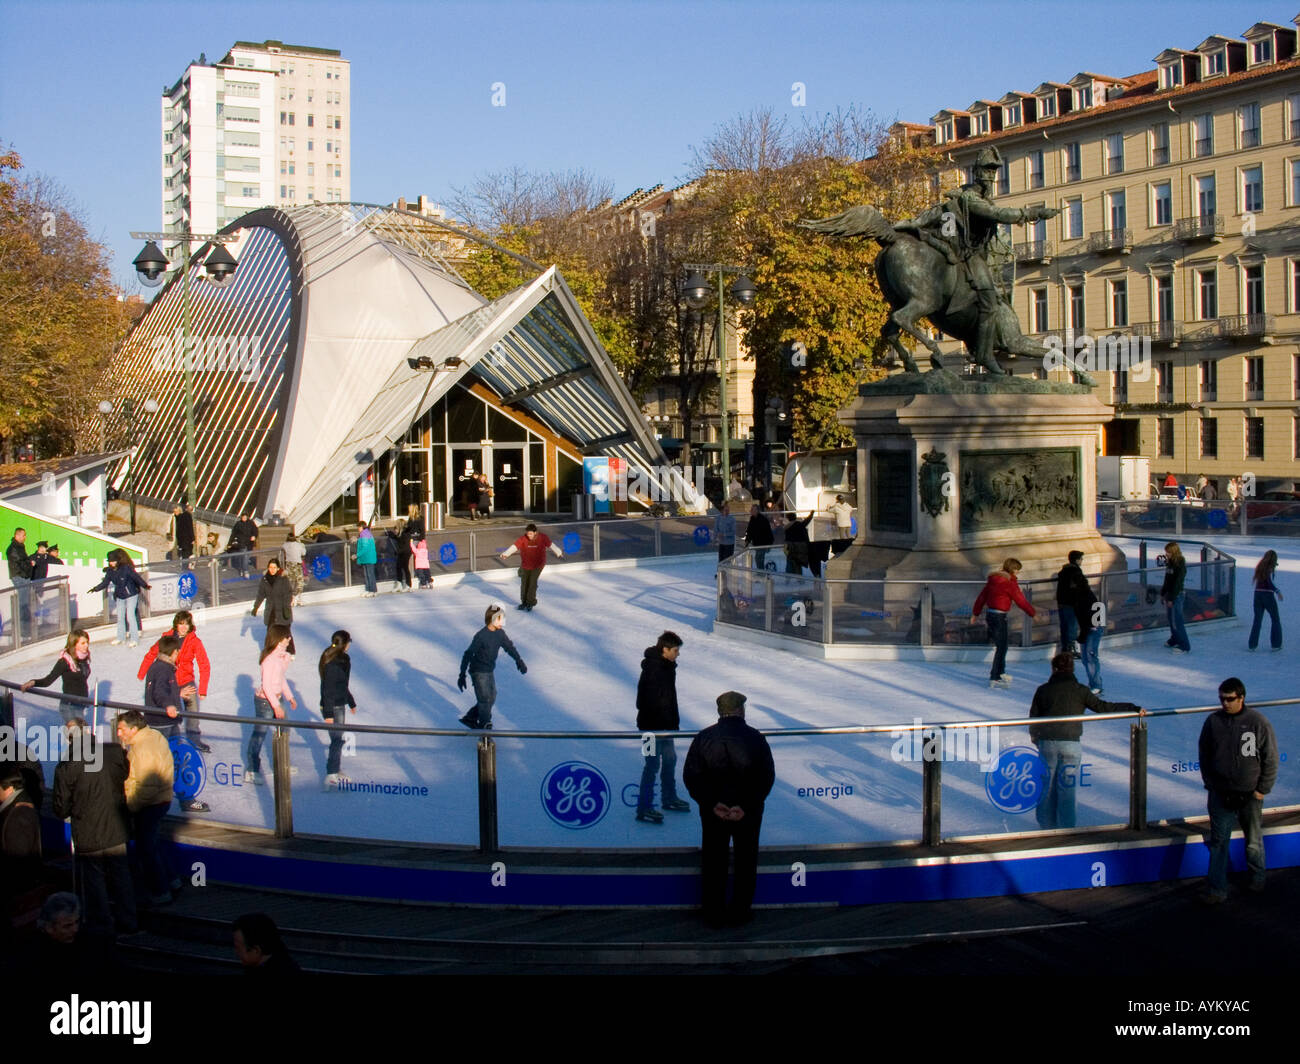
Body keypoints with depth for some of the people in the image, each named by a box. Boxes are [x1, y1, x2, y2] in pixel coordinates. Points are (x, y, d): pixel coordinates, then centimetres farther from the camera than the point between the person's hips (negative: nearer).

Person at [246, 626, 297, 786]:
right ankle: (251, 772, 9)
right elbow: (266, 685, -24)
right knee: (259, 734, 0)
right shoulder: (270, 658, -24)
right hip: (264, 700, -9)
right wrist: (276, 706, -23)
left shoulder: (282, 656, 5)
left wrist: (290, 697, 22)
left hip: (274, 698, 9)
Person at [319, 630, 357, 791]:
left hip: (340, 705, 9)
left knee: (338, 740, 17)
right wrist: (328, 713, -22)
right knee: (337, 740, -6)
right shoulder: (332, 664, -22)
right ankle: (330, 779, -2)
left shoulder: (343, 660, 8)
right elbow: (327, 690, -21)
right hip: (332, 707, -9)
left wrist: (351, 702, 29)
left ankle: (334, 771, 30)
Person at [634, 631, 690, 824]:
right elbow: (649, 701, -26)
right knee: (653, 764, -4)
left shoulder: (668, 667, 7)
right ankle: (644, 808, 3)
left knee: (670, 759, 20)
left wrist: (674, 722, 20)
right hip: (652, 726, -10)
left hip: (666, 724, 10)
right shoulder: (652, 669, -23)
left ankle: (669, 799, 36)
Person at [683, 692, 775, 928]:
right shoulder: (755, 738, -7)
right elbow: (767, 776, -12)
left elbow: (691, 776, -9)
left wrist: (711, 804, -13)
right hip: (748, 812, -1)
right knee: (746, 863, 16)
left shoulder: (703, 738, -5)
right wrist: (746, 806, -15)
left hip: (713, 811, 1)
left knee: (713, 863, 14)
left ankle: (713, 913, 19)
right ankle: (740, 912, 22)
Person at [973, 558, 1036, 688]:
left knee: (1001, 646, 19)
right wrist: (1033, 613, 2)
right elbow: (1020, 600, -10)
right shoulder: (1010, 582, -14)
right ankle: (994, 679, -3)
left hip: (991, 614, 9)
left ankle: (1000, 673, 29)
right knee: (1001, 647, -3)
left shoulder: (993, 579, 10)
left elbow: (982, 596, 16)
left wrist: (975, 613, 25)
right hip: (1000, 617, -9)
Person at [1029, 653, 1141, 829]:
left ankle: (1047, 826, 17)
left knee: (1047, 787, 11)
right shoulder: (1080, 690, -2)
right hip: (1071, 744, -1)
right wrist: (1133, 709, -4)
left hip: (1047, 743, 1)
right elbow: (1102, 707, -5)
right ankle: (1067, 828, 9)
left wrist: (1034, 736, 28)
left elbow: (1033, 717, 8)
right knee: (1068, 788, 6)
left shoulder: (1043, 690, 1)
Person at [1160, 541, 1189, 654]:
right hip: (1169, 594, 9)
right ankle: (1174, 639, 32)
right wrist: (1162, 593, 19)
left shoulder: (1180, 565, -17)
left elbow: (1177, 583, -19)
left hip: (1176, 596, -9)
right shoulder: (1169, 563, 10)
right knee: (1171, 619, 17)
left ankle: (1184, 645, -2)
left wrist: (1172, 599, -19)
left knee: (1177, 621, -7)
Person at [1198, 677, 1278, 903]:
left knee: (1254, 841, 16)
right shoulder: (1213, 721, -3)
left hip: (1250, 795, -2)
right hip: (1220, 795, 2)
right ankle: (1216, 890, 7)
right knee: (1218, 842, 2)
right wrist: (1209, 783, 5)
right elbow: (1204, 755, 9)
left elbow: (1271, 759, -5)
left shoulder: (1258, 722, -11)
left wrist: (1262, 789, -6)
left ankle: (1257, 879, 38)